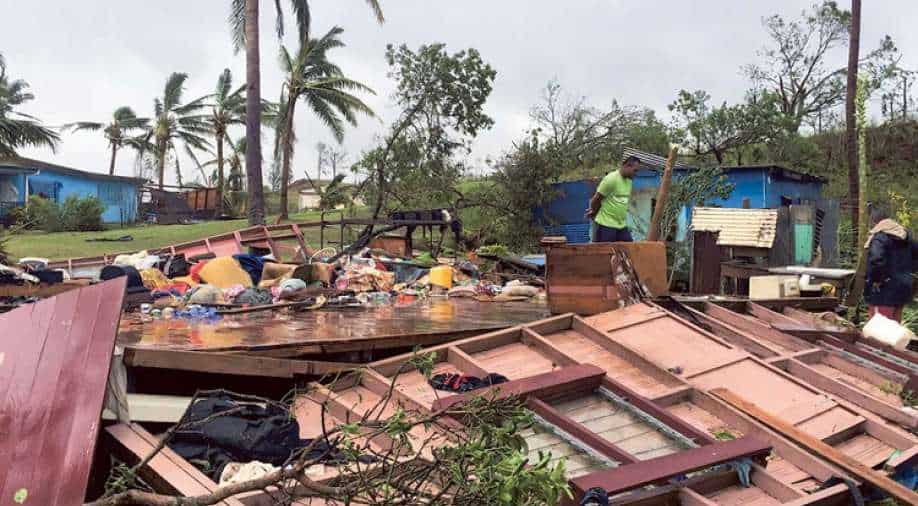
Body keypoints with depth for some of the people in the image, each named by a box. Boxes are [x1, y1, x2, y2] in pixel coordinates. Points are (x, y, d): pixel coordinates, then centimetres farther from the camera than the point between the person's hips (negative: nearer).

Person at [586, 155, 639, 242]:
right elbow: (596, 199, -11)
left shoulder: (629, 181, 11)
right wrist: (594, 212, 8)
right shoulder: (611, 179, -16)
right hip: (606, 225, -8)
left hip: (622, 225, 8)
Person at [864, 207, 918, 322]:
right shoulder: (906, 235, 11)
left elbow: (876, 260, -32)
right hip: (903, 287, 8)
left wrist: (875, 279, -19)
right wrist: (906, 271, 18)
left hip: (884, 291, -8)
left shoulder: (878, 236, -16)